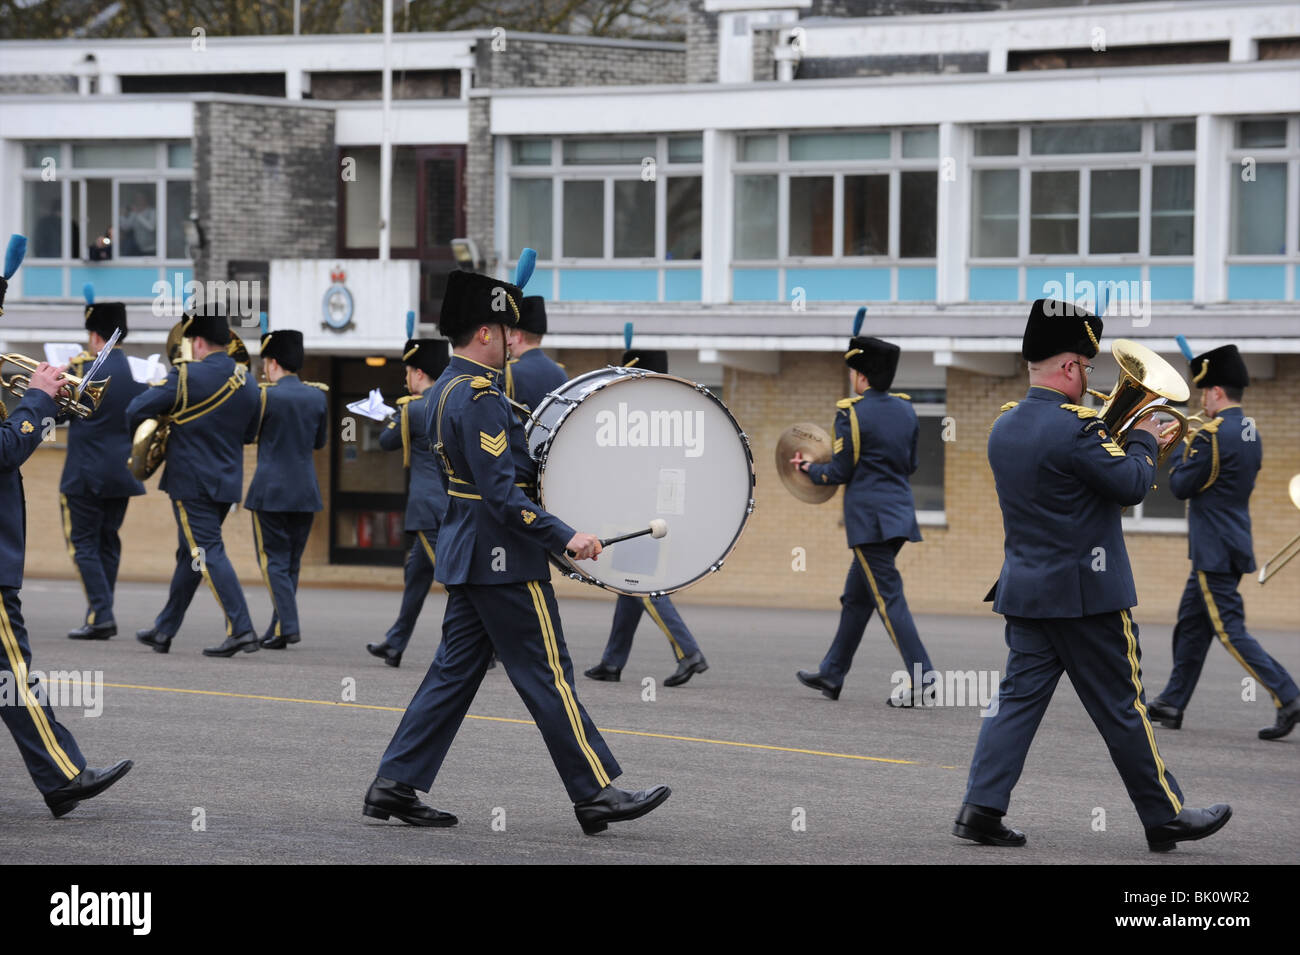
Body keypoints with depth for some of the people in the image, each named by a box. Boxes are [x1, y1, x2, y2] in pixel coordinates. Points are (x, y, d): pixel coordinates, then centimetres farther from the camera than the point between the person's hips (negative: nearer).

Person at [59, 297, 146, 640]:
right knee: (108, 544, 14)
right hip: (123, 474, 6)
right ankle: (101, 615, 15)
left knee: (83, 544, -1)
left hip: (85, 476, -6)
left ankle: (101, 614, -12)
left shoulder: (83, 369, -12)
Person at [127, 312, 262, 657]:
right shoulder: (247, 383, 6)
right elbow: (249, 435, 18)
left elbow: (135, 412, -12)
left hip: (191, 482, -7)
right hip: (227, 482, 7)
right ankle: (164, 630, 24)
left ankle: (240, 630, -17)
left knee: (208, 554, -7)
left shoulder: (187, 376, -14)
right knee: (192, 554, 15)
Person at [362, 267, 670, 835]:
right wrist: (565, 537, -24)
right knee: (547, 675, -5)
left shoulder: (442, 392, 12)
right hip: (504, 559, -10)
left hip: (466, 554, 10)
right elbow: (502, 493, -24)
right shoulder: (479, 399, -19)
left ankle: (395, 784, 10)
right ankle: (597, 794, -1)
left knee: (455, 671, 12)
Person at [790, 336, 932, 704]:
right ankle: (831, 674, 26)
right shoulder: (905, 410, 9)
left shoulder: (852, 414, -12)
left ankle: (921, 680, -17)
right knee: (856, 596, 17)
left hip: (869, 518, -8)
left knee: (888, 597, -9)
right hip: (900, 511, 8)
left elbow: (840, 472, -10)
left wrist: (810, 469, 8)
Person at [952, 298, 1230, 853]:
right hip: (1087, 596, -7)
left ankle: (981, 806, -4)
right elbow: (1132, 485, -15)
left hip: (1023, 592, 7)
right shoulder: (1074, 428, -20)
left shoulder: (1004, 428, 7)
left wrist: (1123, 444, 16)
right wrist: (1143, 439, 3)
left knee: (1019, 698, 7)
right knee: (1122, 708, 2)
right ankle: (1166, 817, 12)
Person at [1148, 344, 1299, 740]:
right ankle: (1173, 703, 21)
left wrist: (1178, 451, 2)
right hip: (1233, 544, 10)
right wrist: (1191, 449, 10)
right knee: (1191, 624, 15)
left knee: (1230, 629, -8)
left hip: (1214, 551, -10)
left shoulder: (1213, 435, -19)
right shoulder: (1251, 433, 10)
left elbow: (1180, 487, -14)